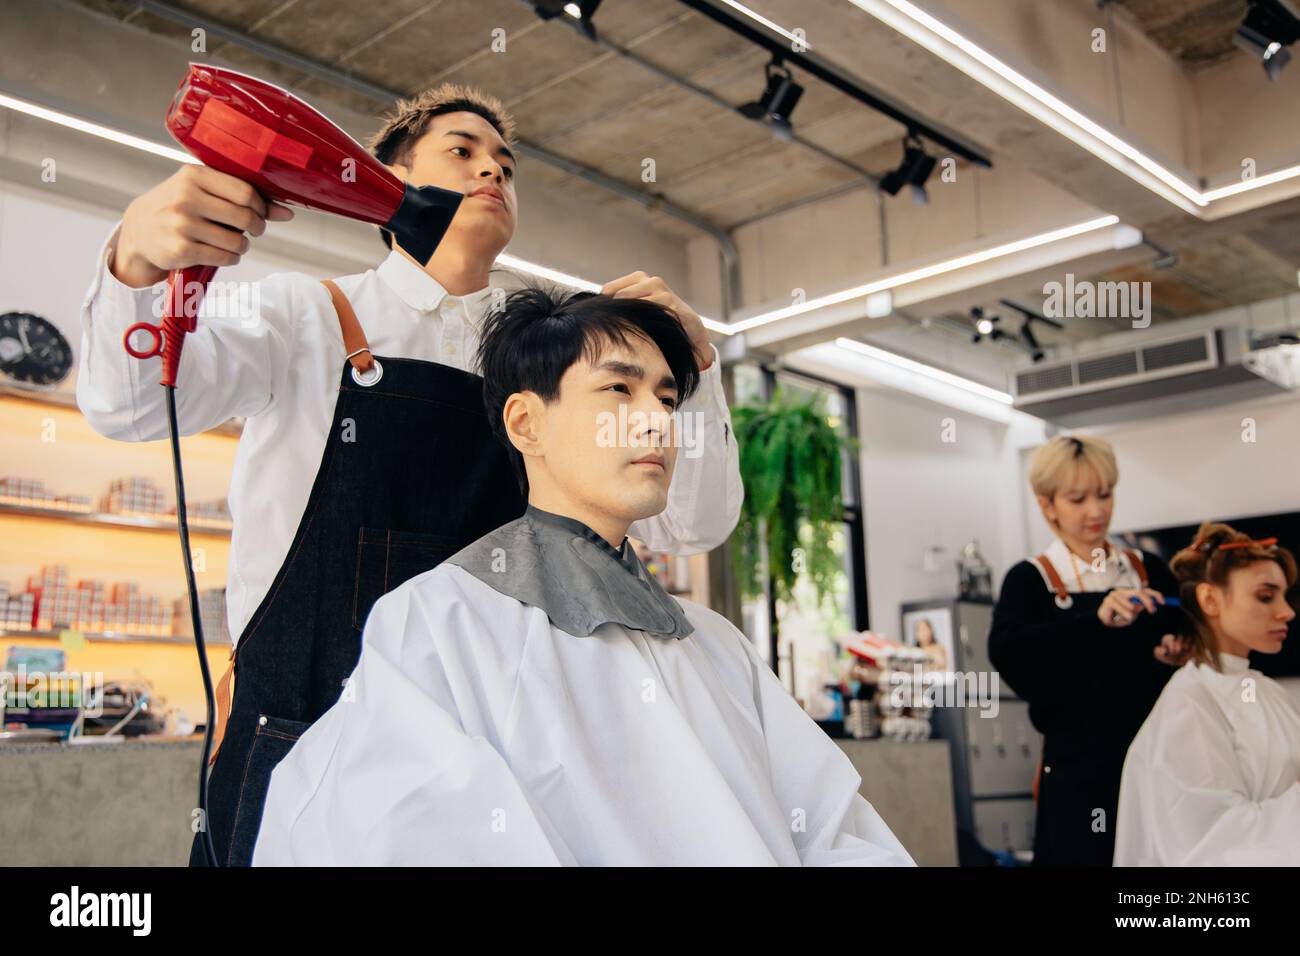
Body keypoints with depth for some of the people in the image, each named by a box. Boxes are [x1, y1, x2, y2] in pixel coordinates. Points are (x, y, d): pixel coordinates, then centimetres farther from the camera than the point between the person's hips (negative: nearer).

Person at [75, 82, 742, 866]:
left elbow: (695, 524, 4)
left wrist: (695, 359, -12)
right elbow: (131, 403, -12)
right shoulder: (309, 316, 3)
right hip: (300, 755, -2)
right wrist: (137, 260, -33)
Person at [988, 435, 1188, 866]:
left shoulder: (1150, 571, 8)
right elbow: (1004, 651, -21)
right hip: (1080, 770, -3)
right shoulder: (1030, 579, -3)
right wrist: (1097, 619, -33)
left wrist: (1177, 654, -8)